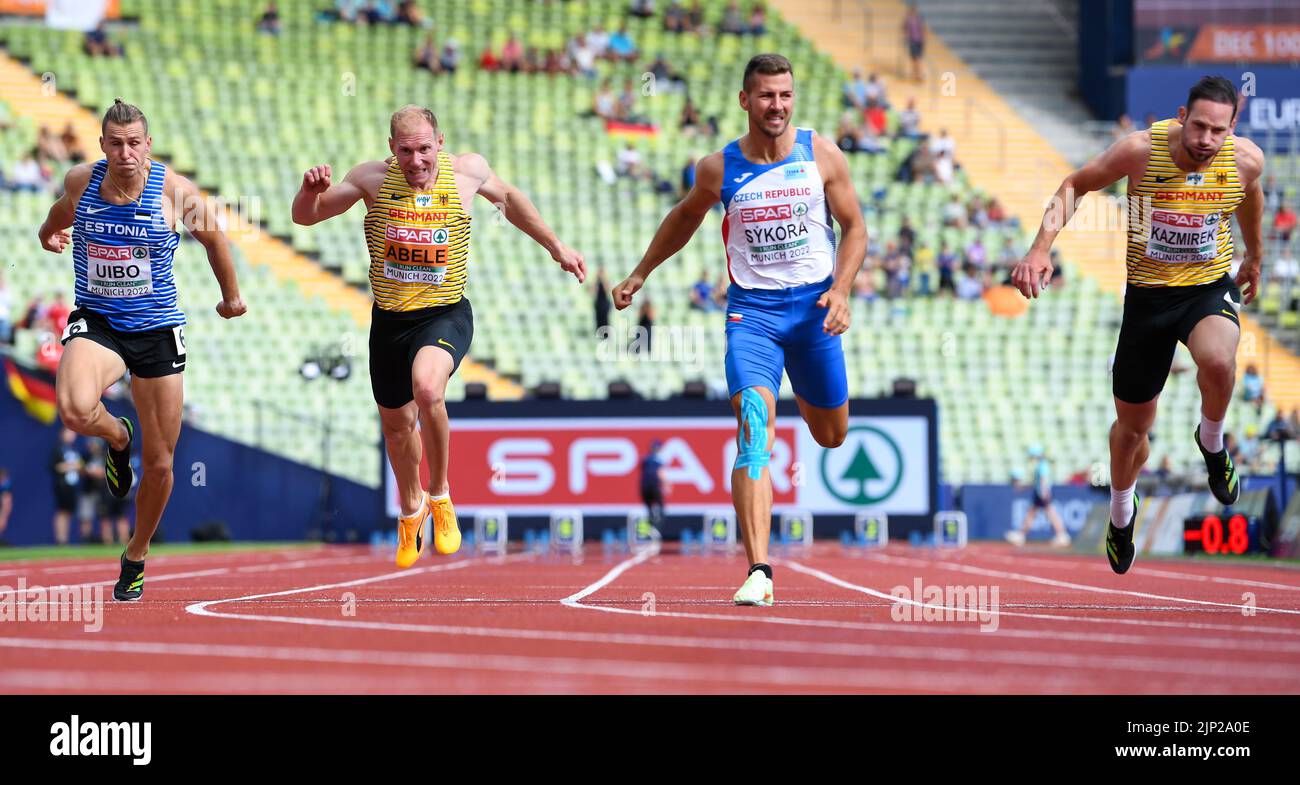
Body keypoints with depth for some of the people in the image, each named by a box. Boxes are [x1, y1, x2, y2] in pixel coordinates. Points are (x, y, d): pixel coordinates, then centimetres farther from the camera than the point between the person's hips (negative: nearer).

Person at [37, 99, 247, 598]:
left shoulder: (173, 191, -10)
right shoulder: (80, 182, -6)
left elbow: (213, 238, 9)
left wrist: (231, 295, 20)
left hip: (157, 331, 0)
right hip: (94, 325, 0)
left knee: (160, 465, 6)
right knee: (75, 410, -33)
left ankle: (136, 555, 33)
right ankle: (117, 436, 5)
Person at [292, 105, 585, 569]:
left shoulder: (468, 171, -5)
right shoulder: (373, 178, -6)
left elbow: (507, 197, 18)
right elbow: (305, 217, 1)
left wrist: (554, 247, 22)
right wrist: (311, 190, -22)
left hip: (446, 315, -3)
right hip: (389, 319, 3)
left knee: (427, 388, -33)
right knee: (396, 424, 16)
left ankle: (440, 496, -11)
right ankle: (411, 511, 47)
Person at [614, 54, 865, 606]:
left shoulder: (822, 155, -3)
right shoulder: (719, 169, -3)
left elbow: (854, 228, 5)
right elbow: (685, 217, 18)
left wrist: (841, 290, -10)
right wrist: (640, 275, 23)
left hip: (814, 306, 2)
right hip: (751, 309, -2)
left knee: (830, 436, 16)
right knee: (754, 426, -21)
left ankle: (807, 400, 59)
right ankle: (758, 572, -28)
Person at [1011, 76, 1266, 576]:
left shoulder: (1246, 159, -14)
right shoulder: (1141, 150, -19)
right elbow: (1076, 185, -5)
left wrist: (1254, 259, 28)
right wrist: (1041, 248, -17)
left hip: (1211, 287, 0)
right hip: (1148, 295, 0)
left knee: (1218, 361, -36)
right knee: (1132, 426, 12)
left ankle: (1212, 442, -1)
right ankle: (1121, 512, 45)